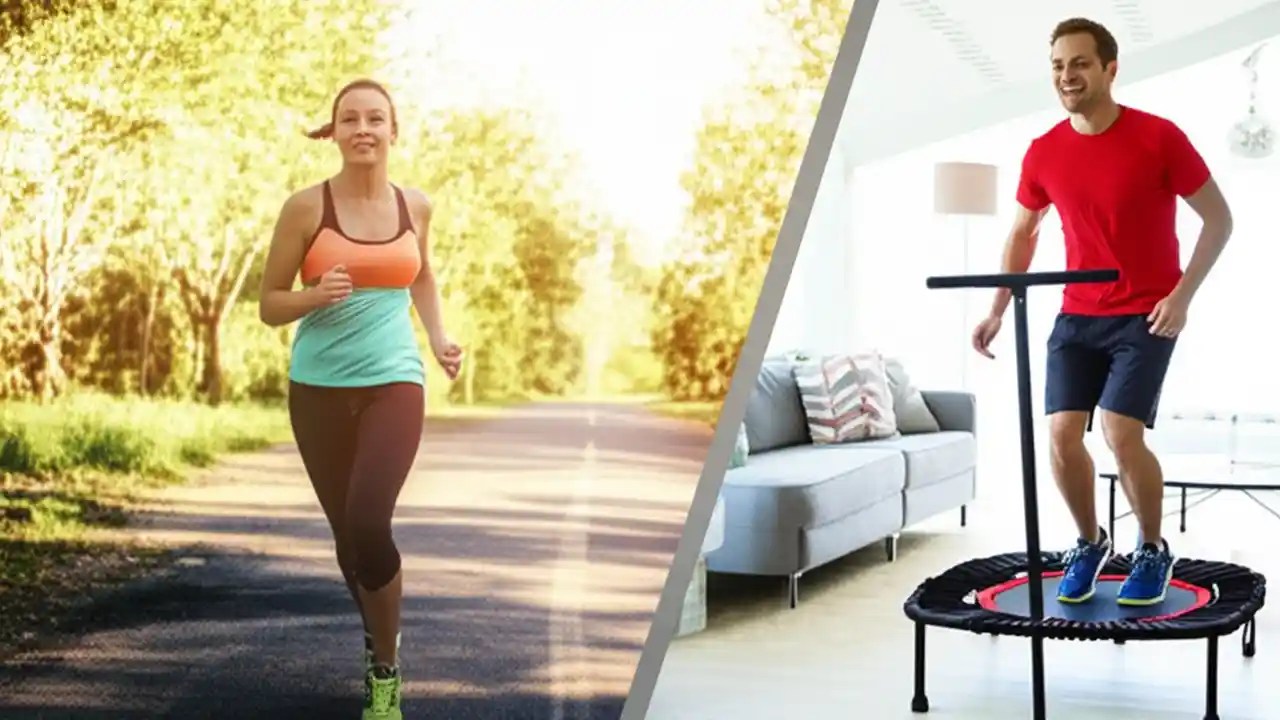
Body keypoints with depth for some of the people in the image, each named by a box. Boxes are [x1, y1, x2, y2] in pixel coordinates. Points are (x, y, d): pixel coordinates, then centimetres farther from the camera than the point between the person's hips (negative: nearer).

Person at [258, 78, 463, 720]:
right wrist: (316, 295, -20)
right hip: (319, 389, 0)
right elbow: (269, 306, 0)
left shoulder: (415, 206, 4)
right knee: (346, 532, 11)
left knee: (369, 523, -21)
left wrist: (440, 340, 11)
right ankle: (377, 636, 41)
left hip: (393, 383, 0)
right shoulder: (306, 206, -5)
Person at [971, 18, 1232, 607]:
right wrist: (998, 311, 4)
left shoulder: (1159, 138, -14)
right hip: (1077, 316, 4)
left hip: (1147, 315, -4)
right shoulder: (1042, 154, -2)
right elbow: (1022, 234, 13)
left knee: (1121, 434, -17)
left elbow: (1218, 217, -6)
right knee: (1061, 435, -7)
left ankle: (1153, 552, 8)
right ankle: (1089, 543, 19)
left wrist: (1183, 295, -16)